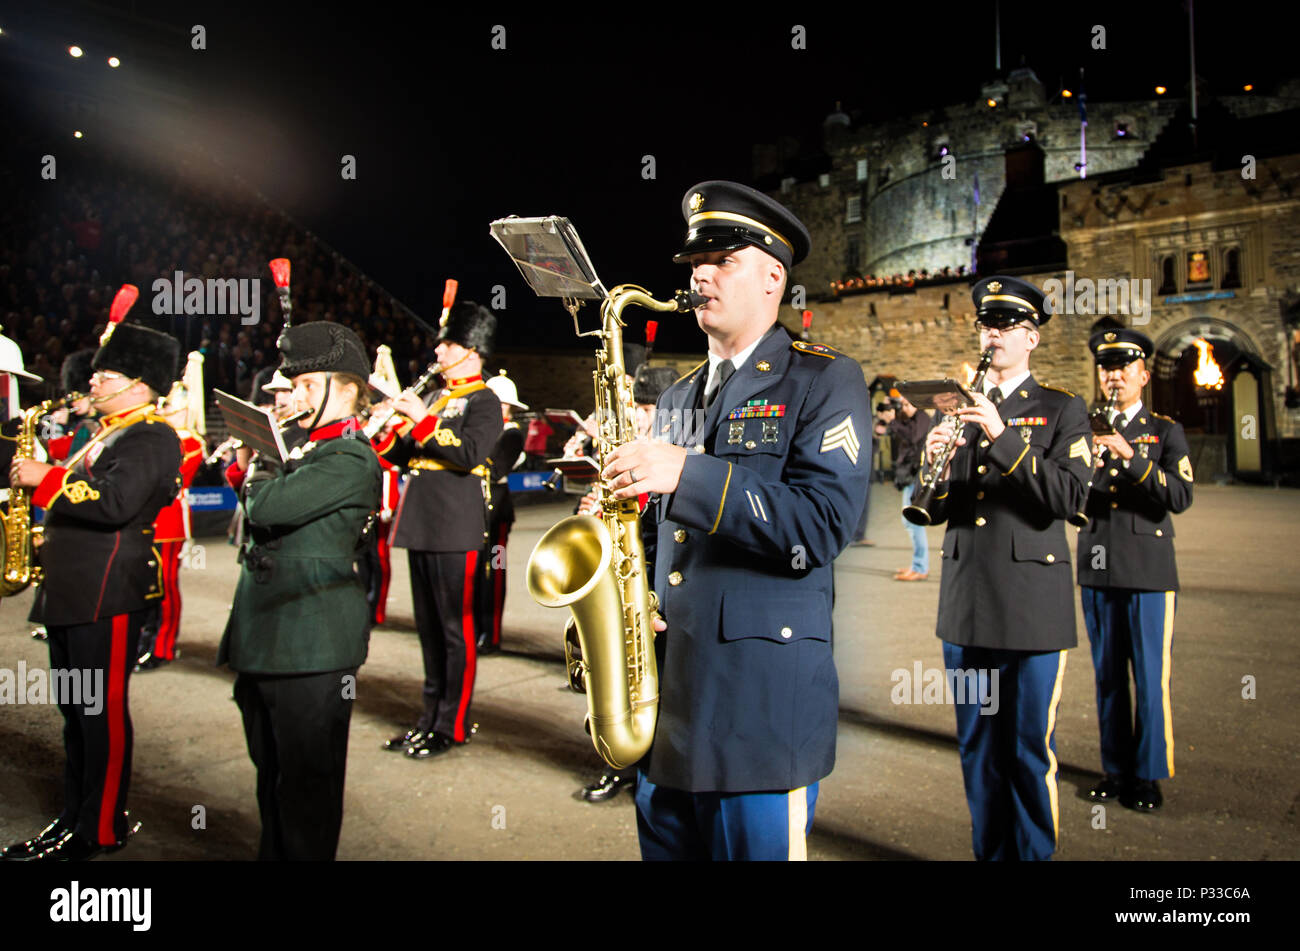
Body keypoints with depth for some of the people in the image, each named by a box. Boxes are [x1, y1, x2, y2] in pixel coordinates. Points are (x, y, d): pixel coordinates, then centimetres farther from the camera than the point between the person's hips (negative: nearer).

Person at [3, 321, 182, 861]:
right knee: (76, 711, 15)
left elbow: (113, 502, -25)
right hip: (70, 593, 10)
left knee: (103, 713, -1)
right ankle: (74, 817, 26)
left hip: (108, 595, -10)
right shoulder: (107, 435, 20)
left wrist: (45, 478, -16)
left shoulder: (152, 438, -11)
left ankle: (100, 831, 10)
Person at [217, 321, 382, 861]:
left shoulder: (351, 459, -14)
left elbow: (267, 507, -23)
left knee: (307, 780, 3)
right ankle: (272, 854, 34)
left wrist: (260, 476, -2)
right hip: (266, 638, 9)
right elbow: (258, 502, 21)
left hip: (312, 644, -9)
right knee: (272, 774, 20)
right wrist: (259, 469, 5)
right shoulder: (309, 450, 16)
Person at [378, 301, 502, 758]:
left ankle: (454, 725, 9)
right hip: (421, 527, 8)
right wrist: (388, 434, 3)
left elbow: (469, 453, -21)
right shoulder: (435, 397, 19)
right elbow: (408, 458, 21)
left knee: (456, 628, 0)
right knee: (428, 627, 14)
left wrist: (422, 421, -18)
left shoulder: (484, 401, -5)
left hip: (455, 530, -8)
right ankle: (431, 715, 24)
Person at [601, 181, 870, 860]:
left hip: (760, 704, -6)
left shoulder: (826, 382, -3)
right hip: (662, 699, 7)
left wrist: (687, 474, -22)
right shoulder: (678, 397, 17)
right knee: (666, 847, 17)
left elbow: (823, 525, -17)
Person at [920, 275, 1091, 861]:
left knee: (1030, 751, 3)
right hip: (966, 607, 4)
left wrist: (1005, 439, -21)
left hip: (1033, 608, -4)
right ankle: (989, 851, 28)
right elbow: (937, 512, 11)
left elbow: (1071, 498, -12)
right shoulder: (960, 412, 14)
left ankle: (1035, 854, 20)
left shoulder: (1062, 410, 3)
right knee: (978, 748, 13)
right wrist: (934, 466, -10)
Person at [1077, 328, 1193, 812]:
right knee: (1107, 676, 10)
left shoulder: (1165, 431, 4)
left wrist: (1131, 456, -22)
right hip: (1097, 571, 3)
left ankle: (1147, 775, 16)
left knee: (1150, 677, 1)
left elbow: (1181, 497, -10)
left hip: (1148, 571, -3)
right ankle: (1116, 770, 22)